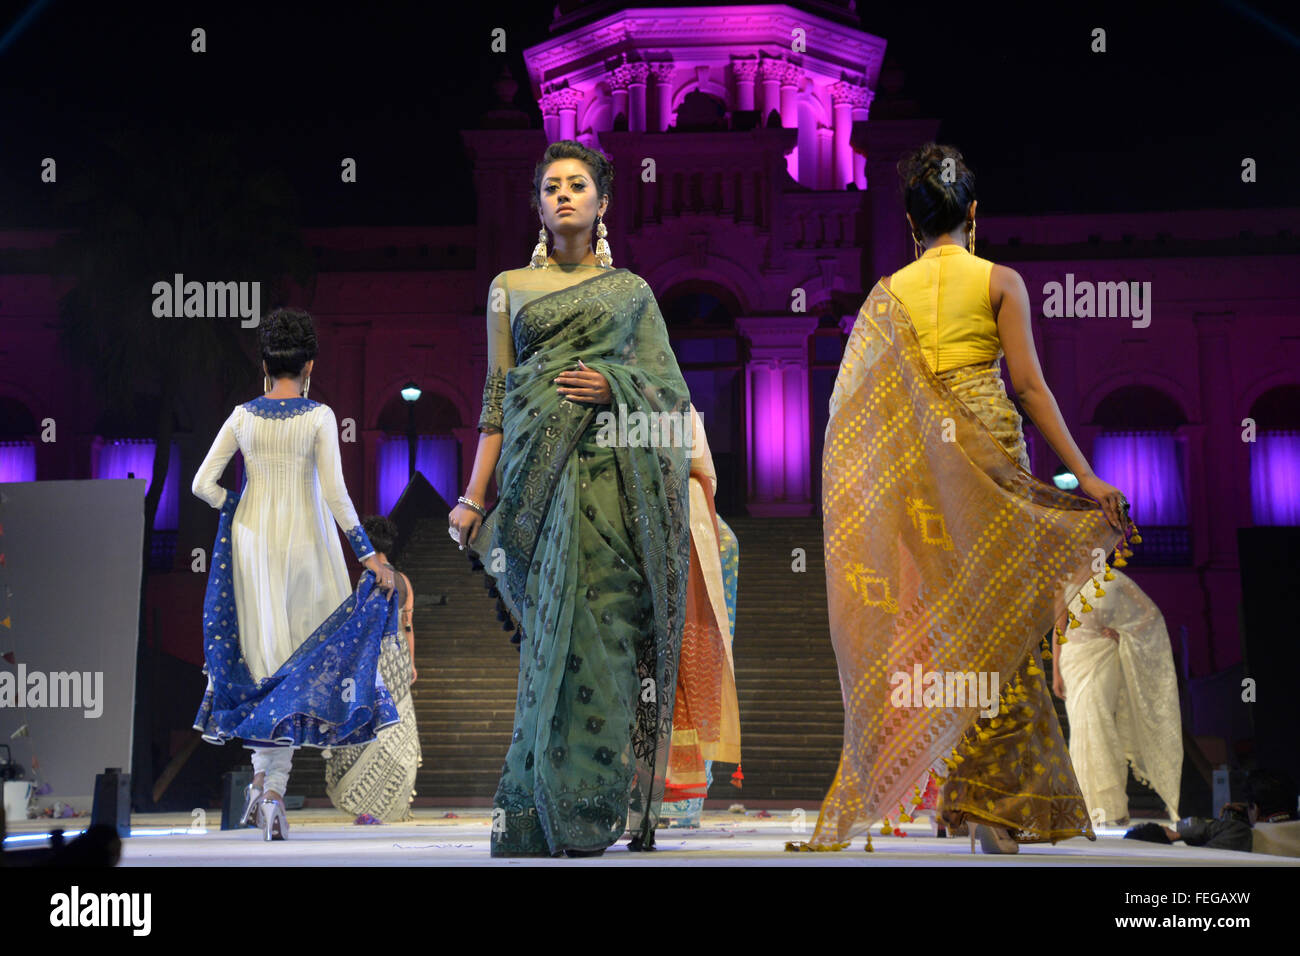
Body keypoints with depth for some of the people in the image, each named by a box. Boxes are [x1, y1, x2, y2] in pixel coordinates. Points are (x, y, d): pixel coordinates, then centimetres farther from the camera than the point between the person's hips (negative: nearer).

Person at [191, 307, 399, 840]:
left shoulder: (243, 416, 1)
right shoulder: (319, 417, -8)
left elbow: (203, 484, -1)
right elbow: (334, 492, -13)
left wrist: (243, 512, 13)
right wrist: (368, 555, -10)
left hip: (252, 542, 3)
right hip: (304, 542, -3)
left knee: (264, 654, 12)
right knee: (305, 656, 5)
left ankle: (264, 778, 14)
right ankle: (273, 787, -3)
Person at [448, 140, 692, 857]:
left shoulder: (631, 290, 15)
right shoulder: (510, 287, 15)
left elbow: (672, 394, 13)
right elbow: (497, 397, 11)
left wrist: (615, 387, -8)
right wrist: (473, 496, 4)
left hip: (613, 475, 0)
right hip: (540, 474, 0)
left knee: (603, 627, -8)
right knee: (554, 632, -5)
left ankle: (593, 807, -2)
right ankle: (543, 815, 3)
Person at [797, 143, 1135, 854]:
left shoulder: (889, 292, 8)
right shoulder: (1000, 281, 0)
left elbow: (858, 398, 4)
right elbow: (1029, 383, -7)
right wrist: (1086, 476, -7)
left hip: (916, 464, 3)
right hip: (988, 445, -3)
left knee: (928, 615, 9)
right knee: (994, 616, 3)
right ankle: (995, 801, 5)